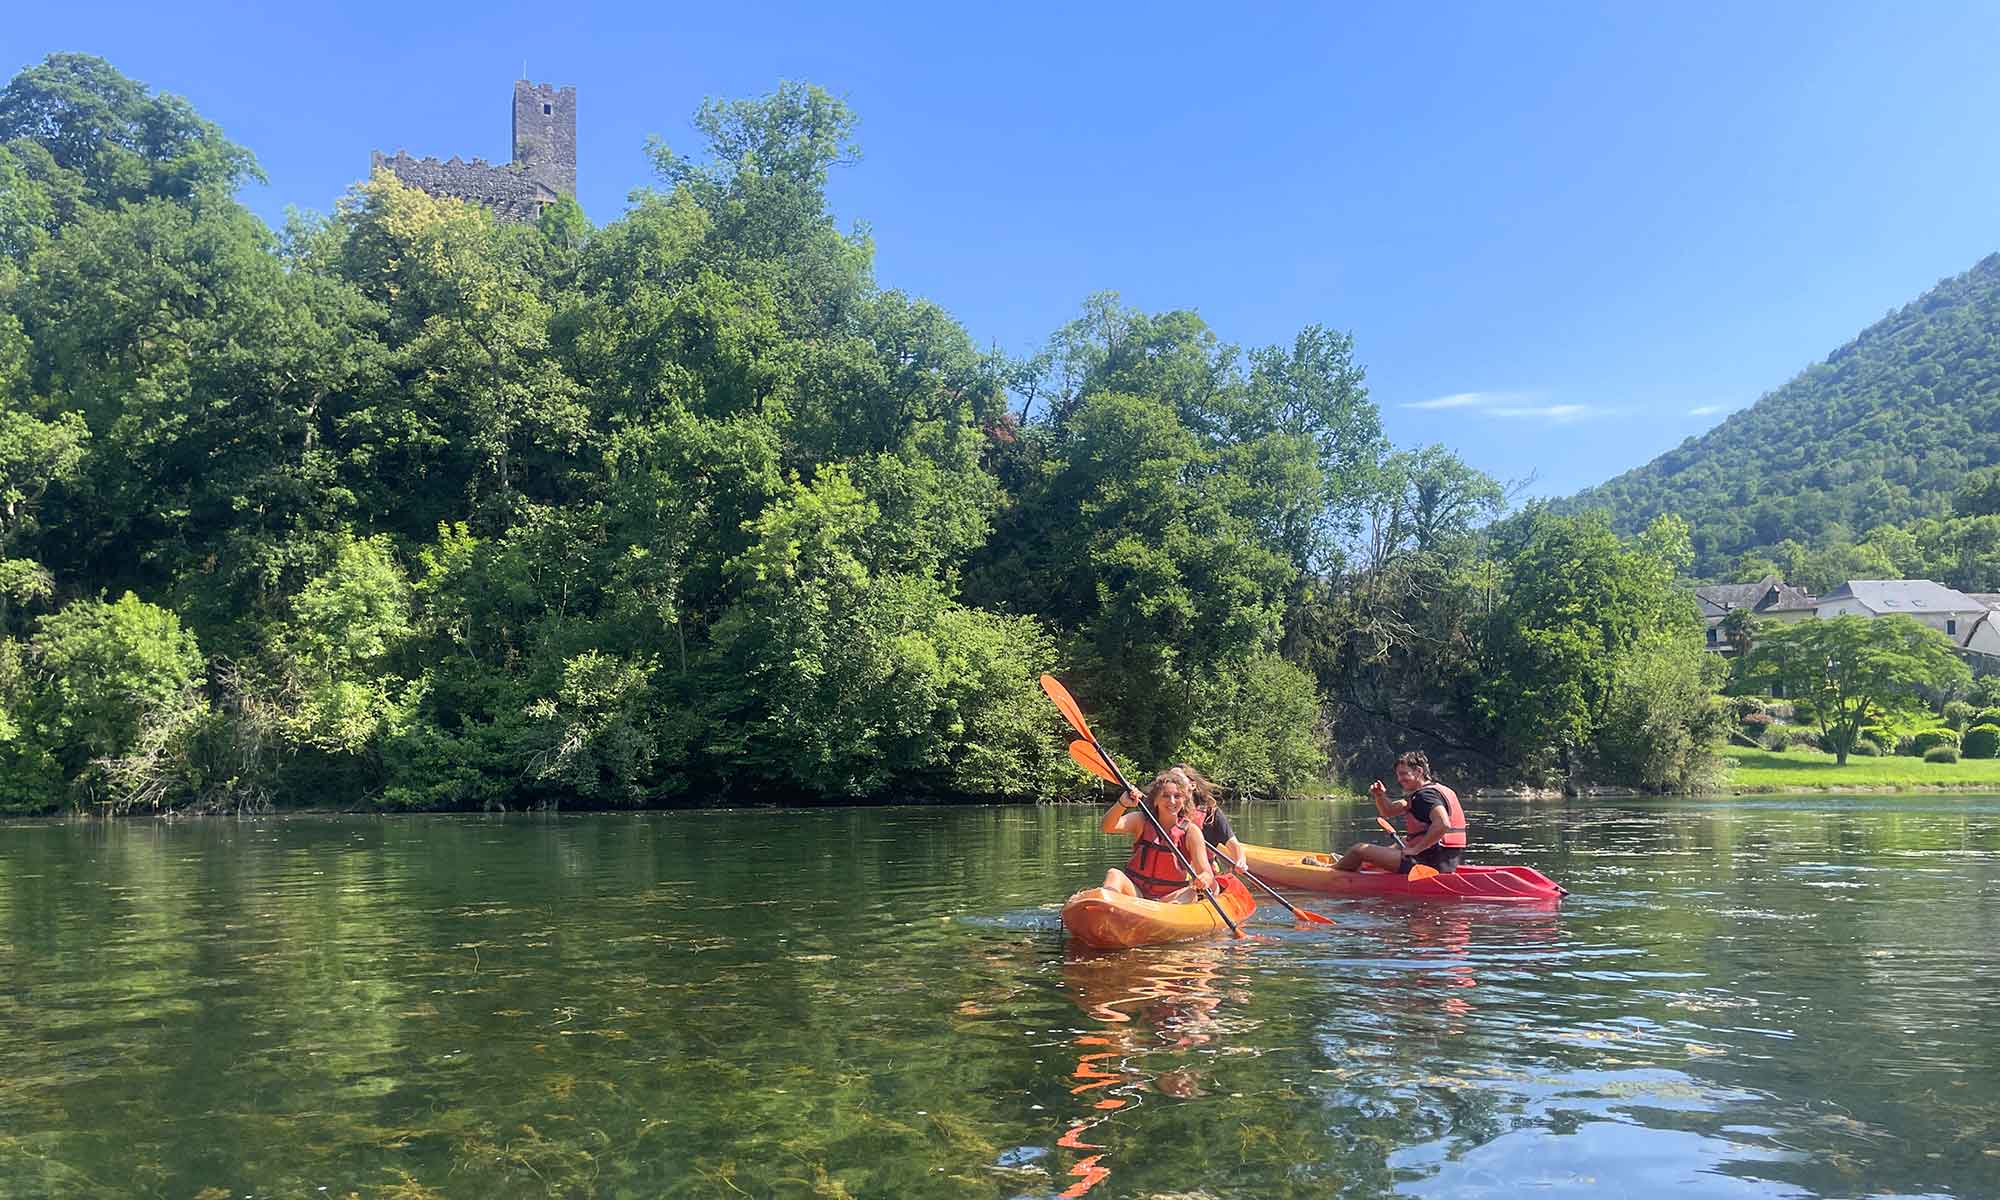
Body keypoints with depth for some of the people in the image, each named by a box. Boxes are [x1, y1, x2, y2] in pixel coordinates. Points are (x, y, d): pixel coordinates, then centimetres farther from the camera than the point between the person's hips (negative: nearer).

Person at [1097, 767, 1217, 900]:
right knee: (1114, 875, -30)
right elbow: (1106, 827, -18)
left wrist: (1204, 880, -34)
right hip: (1135, 891, 0)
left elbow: (1207, 874, -8)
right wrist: (1122, 804, -38)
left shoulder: (1191, 831, -1)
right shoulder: (1141, 821, 1)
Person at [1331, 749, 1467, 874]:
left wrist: (1415, 849, -25)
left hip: (1430, 862, -11)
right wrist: (1380, 796, 1)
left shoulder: (1425, 795, -15)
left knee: (1359, 850, -3)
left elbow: (1443, 824, -33)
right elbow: (1389, 811, 22)